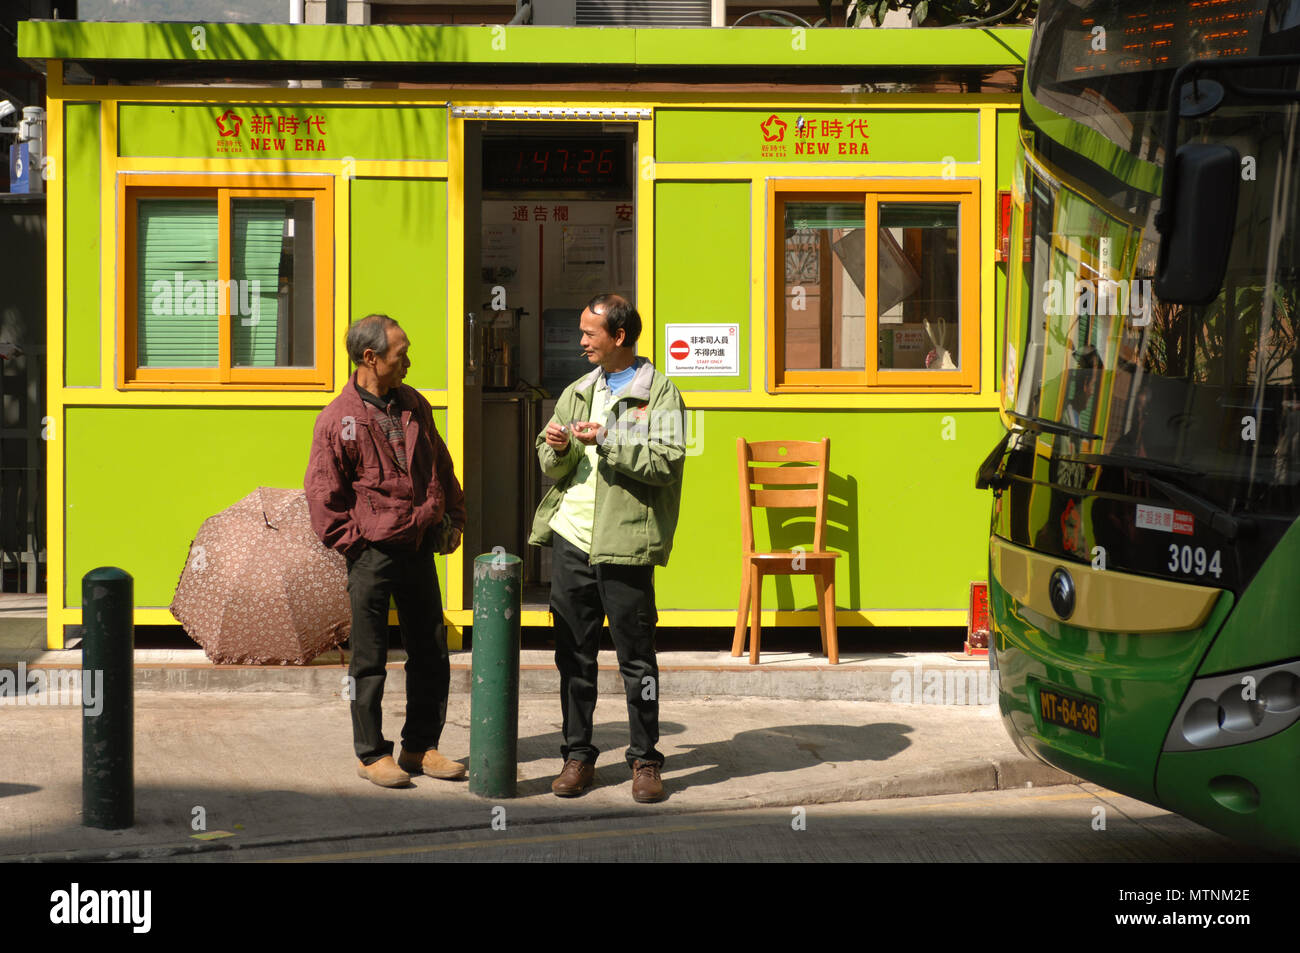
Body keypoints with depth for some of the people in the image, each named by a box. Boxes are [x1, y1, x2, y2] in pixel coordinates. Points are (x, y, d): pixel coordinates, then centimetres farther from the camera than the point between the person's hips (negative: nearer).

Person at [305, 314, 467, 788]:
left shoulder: (414, 406, 8)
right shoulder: (338, 420, -10)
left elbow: (441, 466, 19)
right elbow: (323, 498, -8)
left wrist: (452, 518, 12)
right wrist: (356, 543, -10)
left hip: (420, 549, 6)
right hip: (372, 553, -6)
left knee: (430, 653, 10)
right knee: (369, 659, 3)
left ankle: (421, 747, 22)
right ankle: (371, 754, 13)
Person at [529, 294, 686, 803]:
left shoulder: (659, 393, -1)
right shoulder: (577, 393, 17)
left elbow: (667, 461, -14)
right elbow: (553, 468, 18)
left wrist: (606, 441, -18)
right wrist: (557, 449, -4)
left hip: (624, 541, -5)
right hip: (570, 536, 5)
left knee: (636, 656, 1)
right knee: (573, 654, 9)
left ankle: (645, 760, 11)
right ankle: (577, 755, 17)